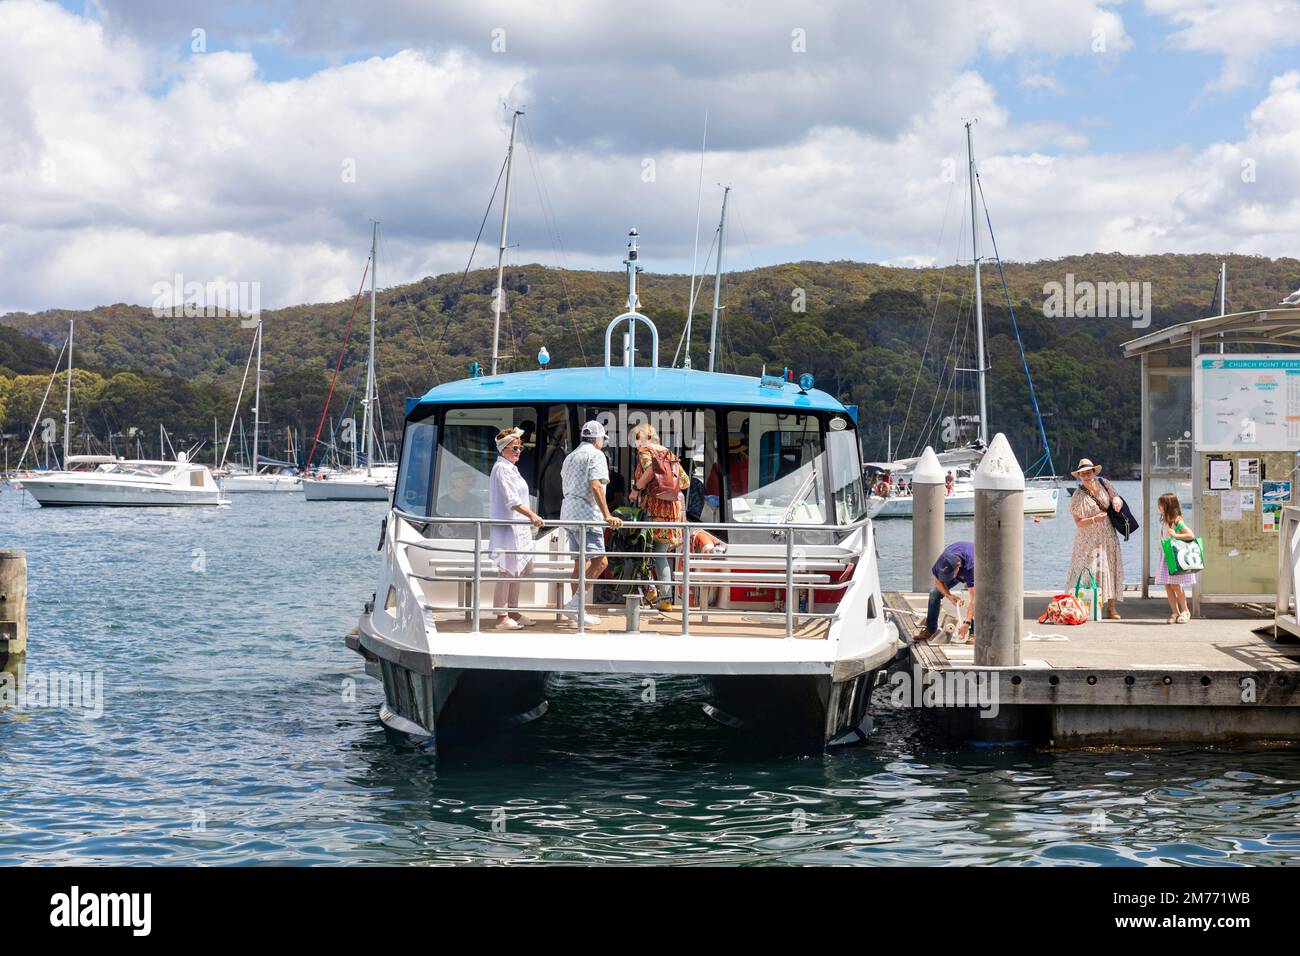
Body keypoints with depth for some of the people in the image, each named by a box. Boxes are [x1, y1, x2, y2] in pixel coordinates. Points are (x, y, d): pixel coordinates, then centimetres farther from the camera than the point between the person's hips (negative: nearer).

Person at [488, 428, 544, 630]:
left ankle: (513, 612, 22)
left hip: (517, 527, 11)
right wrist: (531, 515, -32)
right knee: (506, 572, -9)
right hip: (506, 527, -11)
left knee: (517, 571, 14)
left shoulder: (511, 468, 18)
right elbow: (511, 501, -23)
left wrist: (530, 516, 29)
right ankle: (501, 617, -6)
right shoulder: (502, 469, -14)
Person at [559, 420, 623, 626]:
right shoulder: (596, 455, -5)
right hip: (586, 514, -10)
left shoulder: (570, 457, 23)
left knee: (580, 563, 14)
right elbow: (595, 487, -18)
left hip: (568, 512, 10)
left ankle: (577, 610, 14)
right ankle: (574, 605, -21)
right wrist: (607, 515, -24)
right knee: (600, 561, -13)